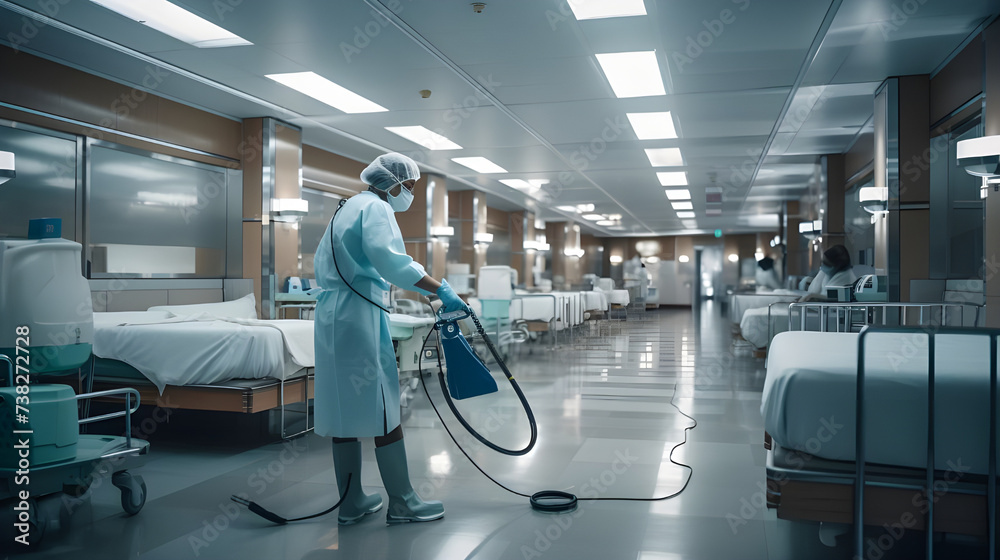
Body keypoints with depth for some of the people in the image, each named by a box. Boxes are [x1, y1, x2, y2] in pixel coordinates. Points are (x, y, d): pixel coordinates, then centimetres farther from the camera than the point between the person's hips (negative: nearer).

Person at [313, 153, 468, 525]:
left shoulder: (348, 208, 23)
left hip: (333, 314, 10)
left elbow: (322, 263, 26)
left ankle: (351, 503, 17)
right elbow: (389, 258, -26)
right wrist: (439, 289, -28)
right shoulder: (376, 207, -7)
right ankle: (402, 504, 4)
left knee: (345, 409, 10)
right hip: (361, 314, -10)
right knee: (383, 410, -4)